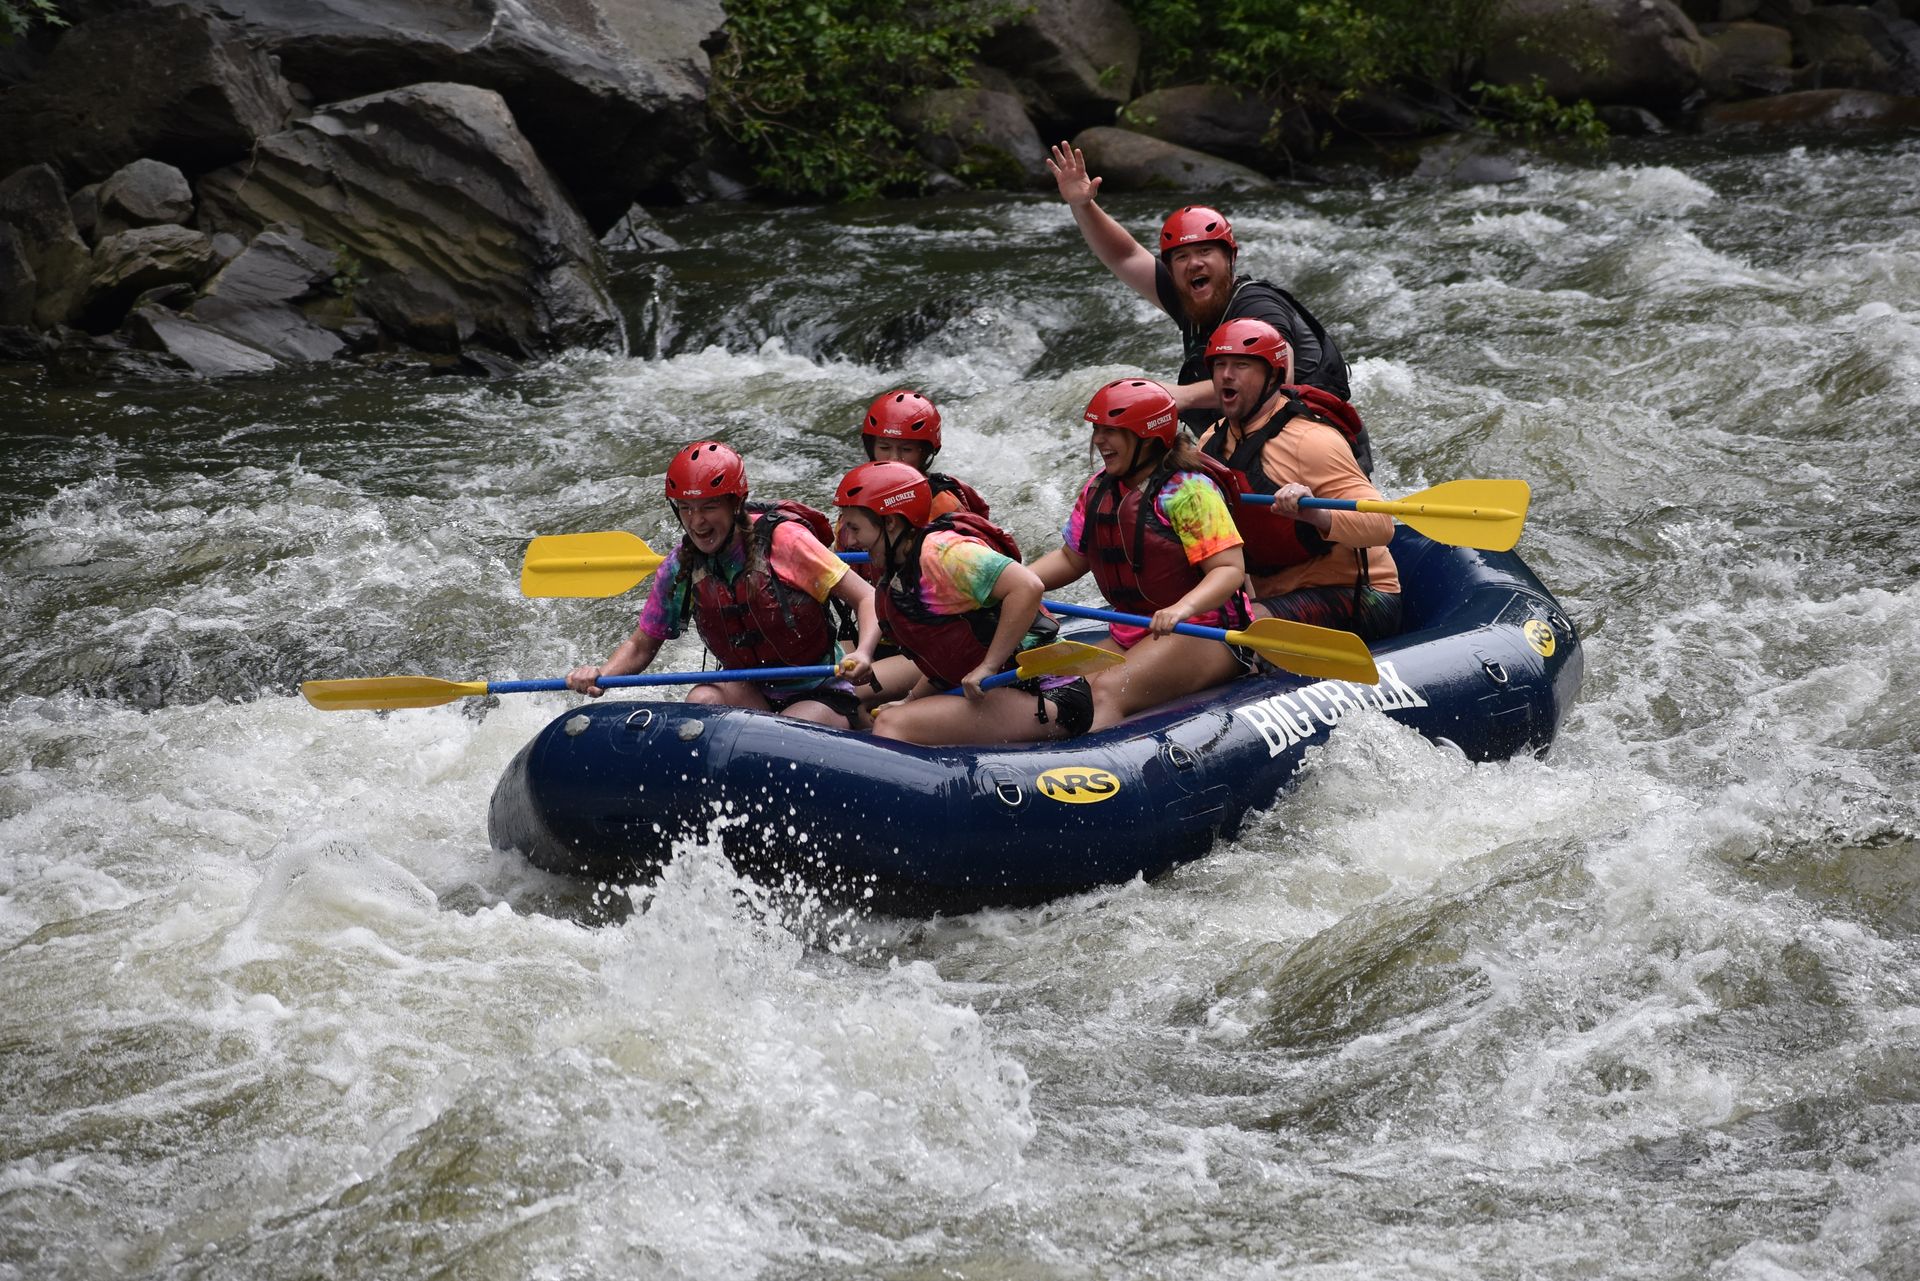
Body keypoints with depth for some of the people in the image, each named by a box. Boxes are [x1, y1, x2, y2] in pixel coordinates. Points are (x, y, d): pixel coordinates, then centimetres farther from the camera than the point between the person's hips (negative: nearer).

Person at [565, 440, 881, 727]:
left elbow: (866, 598, -14)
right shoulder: (679, 568, -3)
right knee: (701, 701, -25)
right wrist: (601, 674, -15)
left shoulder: (781, 540, -17)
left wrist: (862, 654, -34)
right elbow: (641, 645, 7)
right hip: (752, 694, 5)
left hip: (823, 697, -5)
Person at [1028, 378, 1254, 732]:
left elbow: (1231, 569, -18)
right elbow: (1070, 558, 22)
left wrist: (1182, 608, -36)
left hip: (1203, 632, -8)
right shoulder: (1098, 489, 11)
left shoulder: (1188, 490, -12)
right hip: (1130, 635, 8)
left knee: (1106, 690, -31)